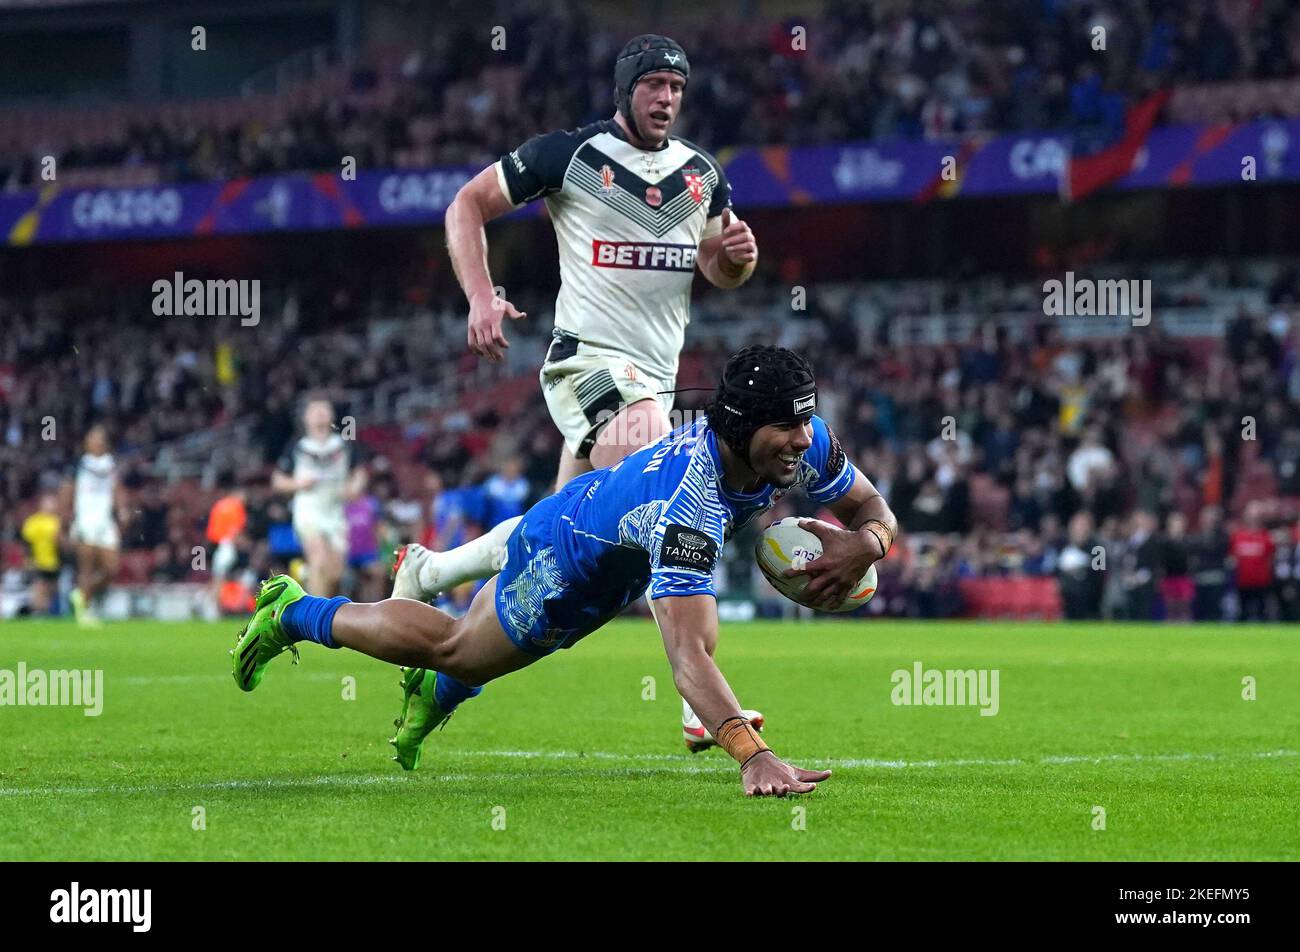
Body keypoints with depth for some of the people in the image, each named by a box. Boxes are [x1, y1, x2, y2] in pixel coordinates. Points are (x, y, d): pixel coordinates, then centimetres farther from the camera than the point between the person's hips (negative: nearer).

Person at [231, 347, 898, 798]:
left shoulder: (805, 443, -27)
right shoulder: (687, 505, -49)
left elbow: (874, 510, -9)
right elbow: (687, 652, -56)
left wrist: (864, 543, -35)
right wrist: (752, 756, -67)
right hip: (566, 563, -7)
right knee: (453, 650, 19)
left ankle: (435, 692, 63)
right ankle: (293, 613, 40)